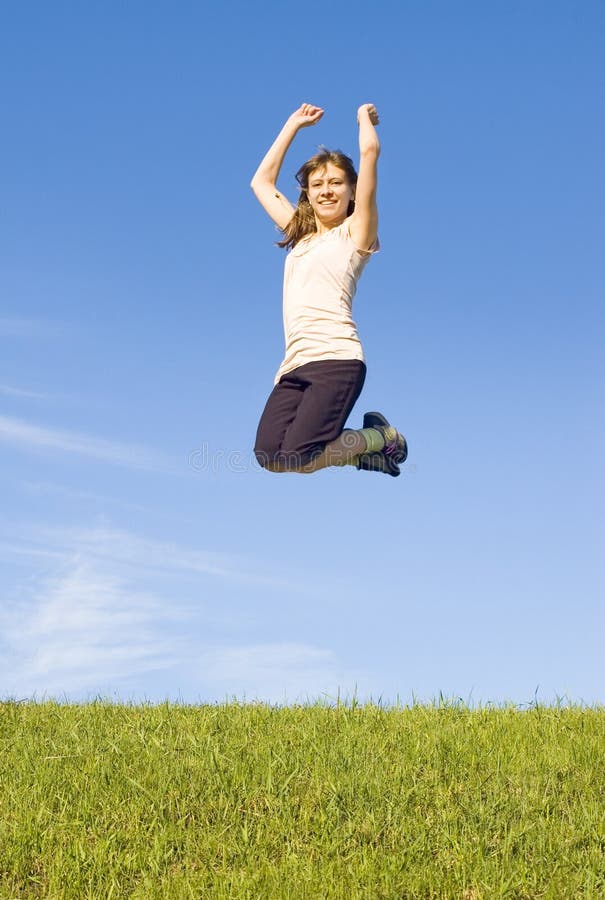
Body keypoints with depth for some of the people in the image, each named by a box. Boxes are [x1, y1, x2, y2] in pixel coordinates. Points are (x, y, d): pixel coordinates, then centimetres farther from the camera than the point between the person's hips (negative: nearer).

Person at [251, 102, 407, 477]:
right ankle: (356, 445, 10)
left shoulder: (355, 231, 8)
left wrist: (365, 116, 21)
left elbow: (370, 151, 0)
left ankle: (381, 439, 6)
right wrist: (294, 124, 37)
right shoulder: (300, 235, 25)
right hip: (294, 365, 6)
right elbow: (262, 181, 36)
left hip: (336, 358, -6)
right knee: (270, 456, -16)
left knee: (298, 457, -22)